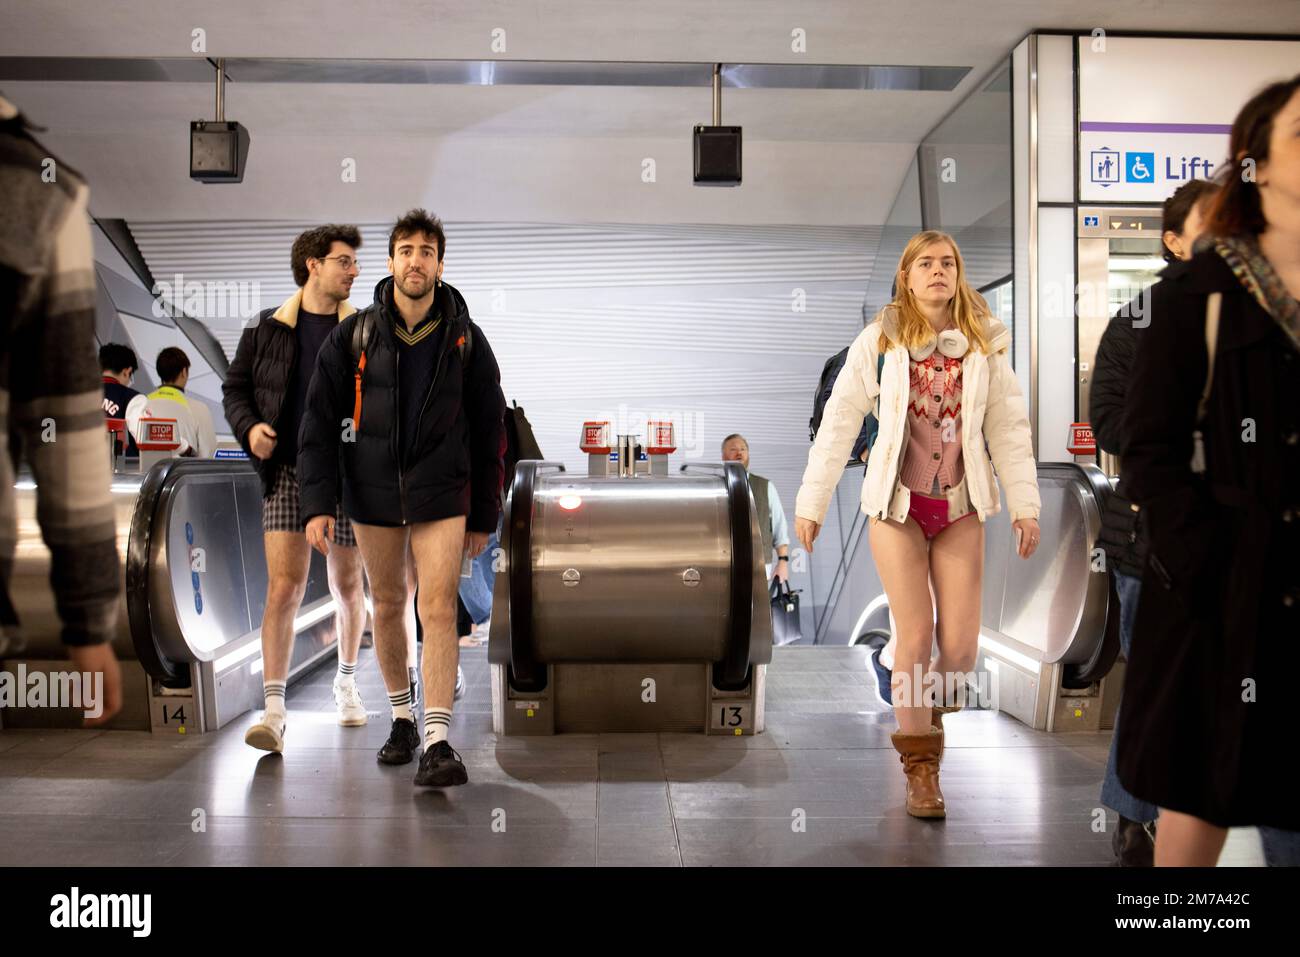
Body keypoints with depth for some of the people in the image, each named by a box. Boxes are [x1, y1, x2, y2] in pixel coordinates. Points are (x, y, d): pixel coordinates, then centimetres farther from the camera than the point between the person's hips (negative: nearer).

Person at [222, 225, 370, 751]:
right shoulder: (265, 329, 5)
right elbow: (234, 388, 12)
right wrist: (250, 427, -7)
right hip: (287, 472, -1)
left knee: (347, 586, 12)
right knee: (283, 588, -11)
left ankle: (346, 680, 34)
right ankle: (274, 710, -8)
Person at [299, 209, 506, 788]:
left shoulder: (465, 339, -1)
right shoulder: (354, 335, -1)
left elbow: (488, 432, 4)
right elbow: (319, 422, 0)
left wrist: (484, 516, 4)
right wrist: (318, 503, -9)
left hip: (441, 493, -1)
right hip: (372, 494, 2)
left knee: (438, 609, -10)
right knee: (387, 606, 12)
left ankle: (438, 741, -8)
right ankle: (401, 718, 30)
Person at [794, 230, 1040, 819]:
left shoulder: (985, 344, 4)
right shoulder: (879, 341, -3)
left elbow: (1009, 427, 2)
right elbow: (838, 422, -3)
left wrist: (1025, 505, -4)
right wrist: (811, 503, -5)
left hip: (961, 507, 2)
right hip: (898, 505, -2)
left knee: (961, 645, 1)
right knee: (915, 636, -2)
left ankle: (933, 722, 32)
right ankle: (919, 765, 13)